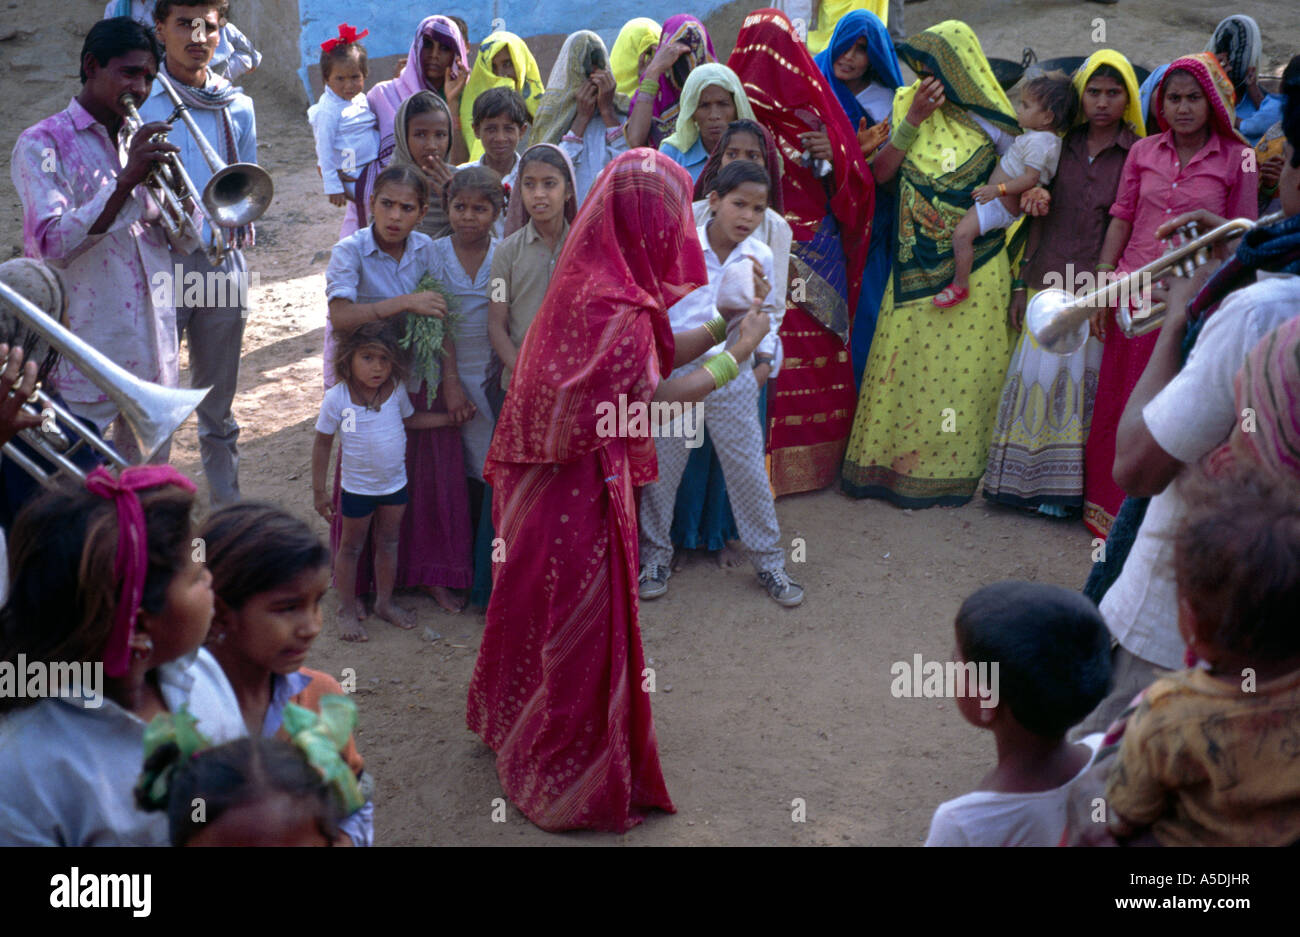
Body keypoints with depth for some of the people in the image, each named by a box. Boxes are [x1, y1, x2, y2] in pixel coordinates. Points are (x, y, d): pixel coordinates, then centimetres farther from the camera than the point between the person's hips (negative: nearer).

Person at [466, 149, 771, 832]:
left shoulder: (596, 276, 3)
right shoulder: (613, 302, -28)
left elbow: (654, 354, 7)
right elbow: (655, 397, -25)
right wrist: (738, 355, -17)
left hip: (553, 471, 10)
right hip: (579, 485, -10)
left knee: (541, 605, 25)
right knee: (579, 619, 4)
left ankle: (513, 728, 45)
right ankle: (570, 780, 21)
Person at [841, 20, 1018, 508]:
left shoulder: (988, 123, -3)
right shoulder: (907, 105, 5)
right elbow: (880, 172, -4)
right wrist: (913, 120, -12)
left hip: (974, 269, -2)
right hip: (915, 266, 2)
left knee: (963, 363, 2)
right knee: (906, 358, 2)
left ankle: (958, 466, 12)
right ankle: (897, 459, 12)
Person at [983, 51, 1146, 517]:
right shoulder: (1061, 147, 9)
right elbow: (1040, 217, 12)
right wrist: (1021, 283, 9)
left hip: (1101, 292, -3)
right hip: (1049, 286, 3)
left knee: (1085, 382, -1)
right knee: (1040, 377, 2)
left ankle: (1071, 489, 9)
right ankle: (1032, 483, 13)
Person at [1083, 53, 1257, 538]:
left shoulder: (1236, 159, -1)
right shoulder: (1143, 152, 7)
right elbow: (1122, 219, 10)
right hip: (1136, 294, 3)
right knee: (1122, 403, 9)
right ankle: (1112, 507, 25)